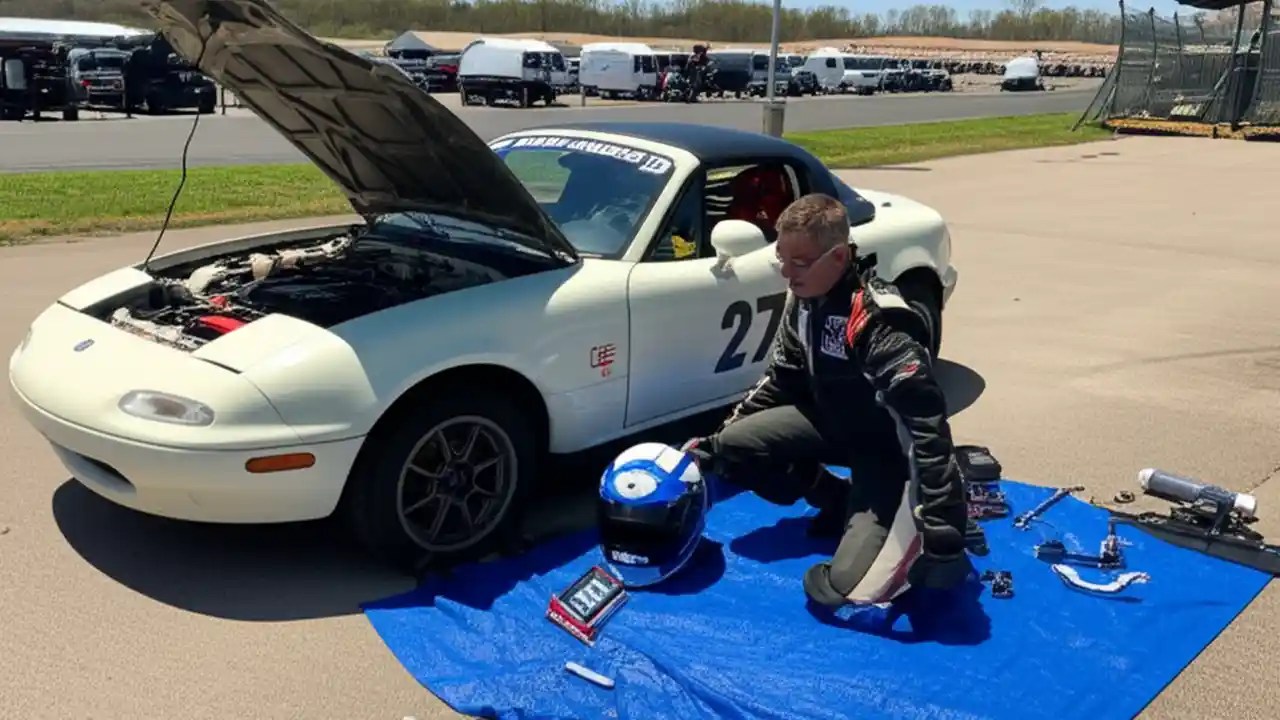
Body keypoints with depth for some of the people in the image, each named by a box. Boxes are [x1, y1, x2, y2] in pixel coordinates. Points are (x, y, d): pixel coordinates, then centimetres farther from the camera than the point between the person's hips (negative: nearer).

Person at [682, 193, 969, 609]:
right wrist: (718, 437, 2)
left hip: (886, 442, -7)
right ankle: (838, 503, 9)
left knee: (848, 585, -21)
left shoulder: (876, 321, -34)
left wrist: (945, 535, -38)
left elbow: (928, 424, -36)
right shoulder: (803, 299, -8)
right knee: (734, 446, -12)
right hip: (833, 420, 8)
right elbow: (783, 379, 7)